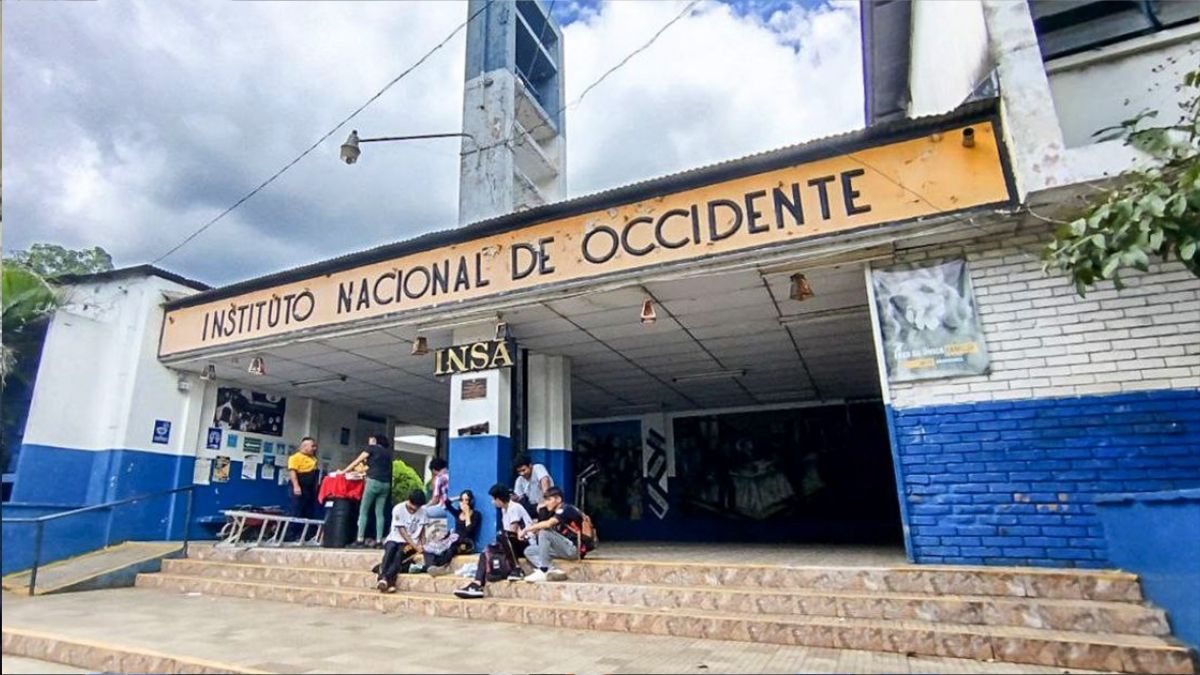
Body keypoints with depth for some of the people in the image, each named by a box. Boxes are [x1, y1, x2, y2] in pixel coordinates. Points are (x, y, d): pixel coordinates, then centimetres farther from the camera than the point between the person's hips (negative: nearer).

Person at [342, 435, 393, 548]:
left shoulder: (372, 447, 7)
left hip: (374, 481, -5)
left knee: (363, 511, 1)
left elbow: (357, 462, 11)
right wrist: (367, 470, 38)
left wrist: (343, 472, 19)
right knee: (379, 513, 5)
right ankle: (379, 540, 0)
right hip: (386, 484, 5)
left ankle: (360, 539, -4)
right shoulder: (388, 452, 21)